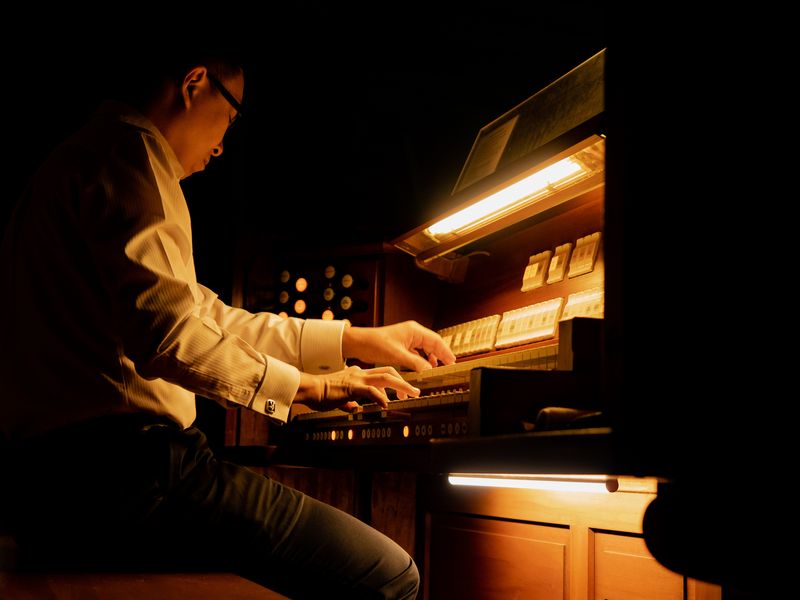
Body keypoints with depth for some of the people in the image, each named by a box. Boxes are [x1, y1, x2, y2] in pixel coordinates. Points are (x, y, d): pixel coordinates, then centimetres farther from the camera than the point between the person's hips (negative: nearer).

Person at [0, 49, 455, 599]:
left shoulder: (96, 156, 26)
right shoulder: (126, 149, -7)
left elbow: (207, 316, 26)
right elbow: (165, 329, -20)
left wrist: (355, 339, 26)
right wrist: (307, 386, -6)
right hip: (116, 464, -11)